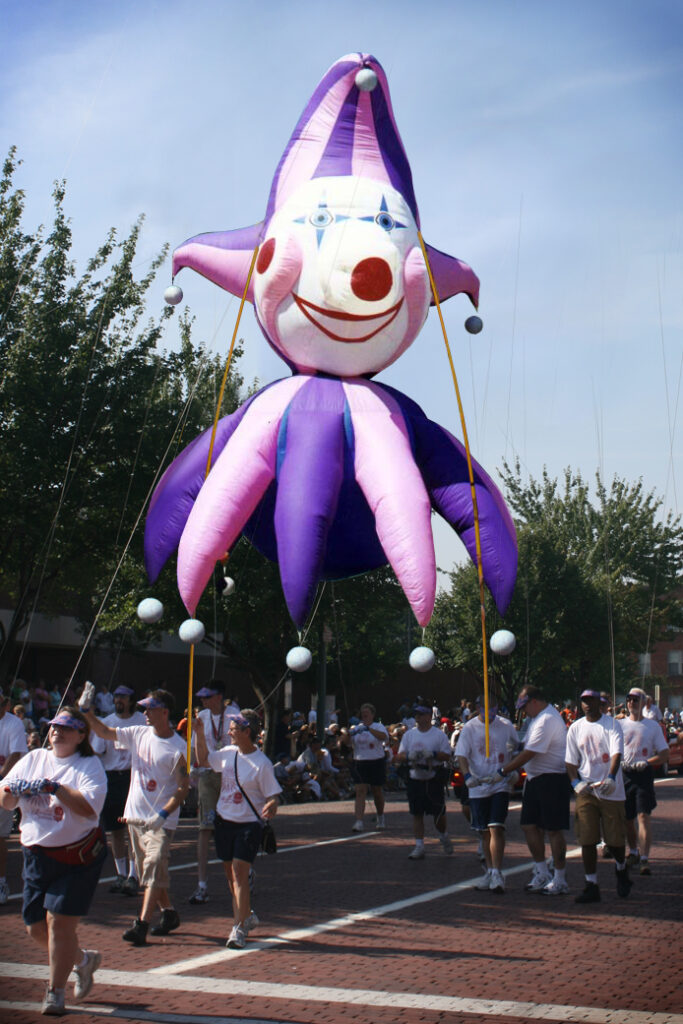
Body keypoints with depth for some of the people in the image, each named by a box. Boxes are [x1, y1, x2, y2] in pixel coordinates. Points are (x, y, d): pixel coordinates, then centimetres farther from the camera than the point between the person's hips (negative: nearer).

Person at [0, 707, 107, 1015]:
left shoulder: (89, 766, -7)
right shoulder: (33, 759, 9)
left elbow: (89, 807, -23)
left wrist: (54, 787, -27)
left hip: (76, 856, -6)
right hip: (35, 855, 6)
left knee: (60, 922, -9)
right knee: (36, 927, 10)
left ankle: (55, 992, 9)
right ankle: (83, 959, 35)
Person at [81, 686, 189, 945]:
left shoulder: (178, 748, -13)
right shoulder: (138, 734, 5)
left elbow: (183, 787, -13)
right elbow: (104, 732, 12)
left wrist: (163, 814, -22)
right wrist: (86, 710, -1)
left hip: (161, 821, -7)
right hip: (135, 816, 7)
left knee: (154, 869, -14)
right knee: (148, 872, 13)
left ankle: (142, 925, -17)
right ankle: (169, 914, 27)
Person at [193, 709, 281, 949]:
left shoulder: (261, 764, -15)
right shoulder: (227, 753, 4)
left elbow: (272, 795, -13)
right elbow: (204, 759, 21)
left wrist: (271, 806, -35)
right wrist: (200, 734, 10)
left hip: (249, 824, -7)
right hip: (224, 820, 7)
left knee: (239, 873, -13)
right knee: (230, 873, 15)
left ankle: (239, 928, -8)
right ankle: (246, 915, 34)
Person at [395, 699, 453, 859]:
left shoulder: (439, 735, 0)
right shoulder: (408, 735, 10)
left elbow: (447, 756, -4)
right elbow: (399, 756, 7)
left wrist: (432, 754, -20)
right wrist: (408, 756, -14)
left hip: (434, 778, -3)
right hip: (415, 778, 3)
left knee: (438, 813, 2)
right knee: (417, 814, 3)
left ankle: (443, 837, 30)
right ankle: (419, 847, 8)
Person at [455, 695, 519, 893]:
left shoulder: (505, 725, 1)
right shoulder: (469, 728, -1)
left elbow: (518, 750, 15)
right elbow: (461, 755, -5)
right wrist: (467, 775, -20)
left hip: (500, 785, -1)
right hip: (478, 787, 1)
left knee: (496, 828, -14)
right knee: (485, 832, 10)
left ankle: (497, 872, -12)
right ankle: (489, 871, 23)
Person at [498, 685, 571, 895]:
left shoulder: (546, 720, -19)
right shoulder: (539, 718, 14)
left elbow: (529, 754, -21)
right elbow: (526, 750, 24)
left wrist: (504, 770, -13)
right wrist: (512, 767, 14)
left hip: (552, 780, -10)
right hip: (536, 779, 10)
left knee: (553, 830, -3)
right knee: (529, 825, 10)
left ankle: (559, 880, 6)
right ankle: (542, 874, 20)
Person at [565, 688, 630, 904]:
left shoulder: (612, 724, -2)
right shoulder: (575, 728, 9)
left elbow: (617, 753, -15)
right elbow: (571, 760, 11)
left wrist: (611, 777, -31)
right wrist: (575, 781, -8)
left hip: (611, 790, -3)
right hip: (585, 790, 3)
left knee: (615, 840, 2)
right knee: (587, 840, -3)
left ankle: (622, 869, 33)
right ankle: (591, 886, 3)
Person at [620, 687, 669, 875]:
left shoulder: (652, 725, 4)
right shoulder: (620, 725, 10)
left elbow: (665, 755, 2)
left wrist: (646, 763, -13)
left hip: (644, 775, -3)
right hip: (623, 775, 3)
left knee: (643, 816, -14)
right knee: (626, 818, 9)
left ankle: (644, 859, -16)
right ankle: (633, 852, 30)